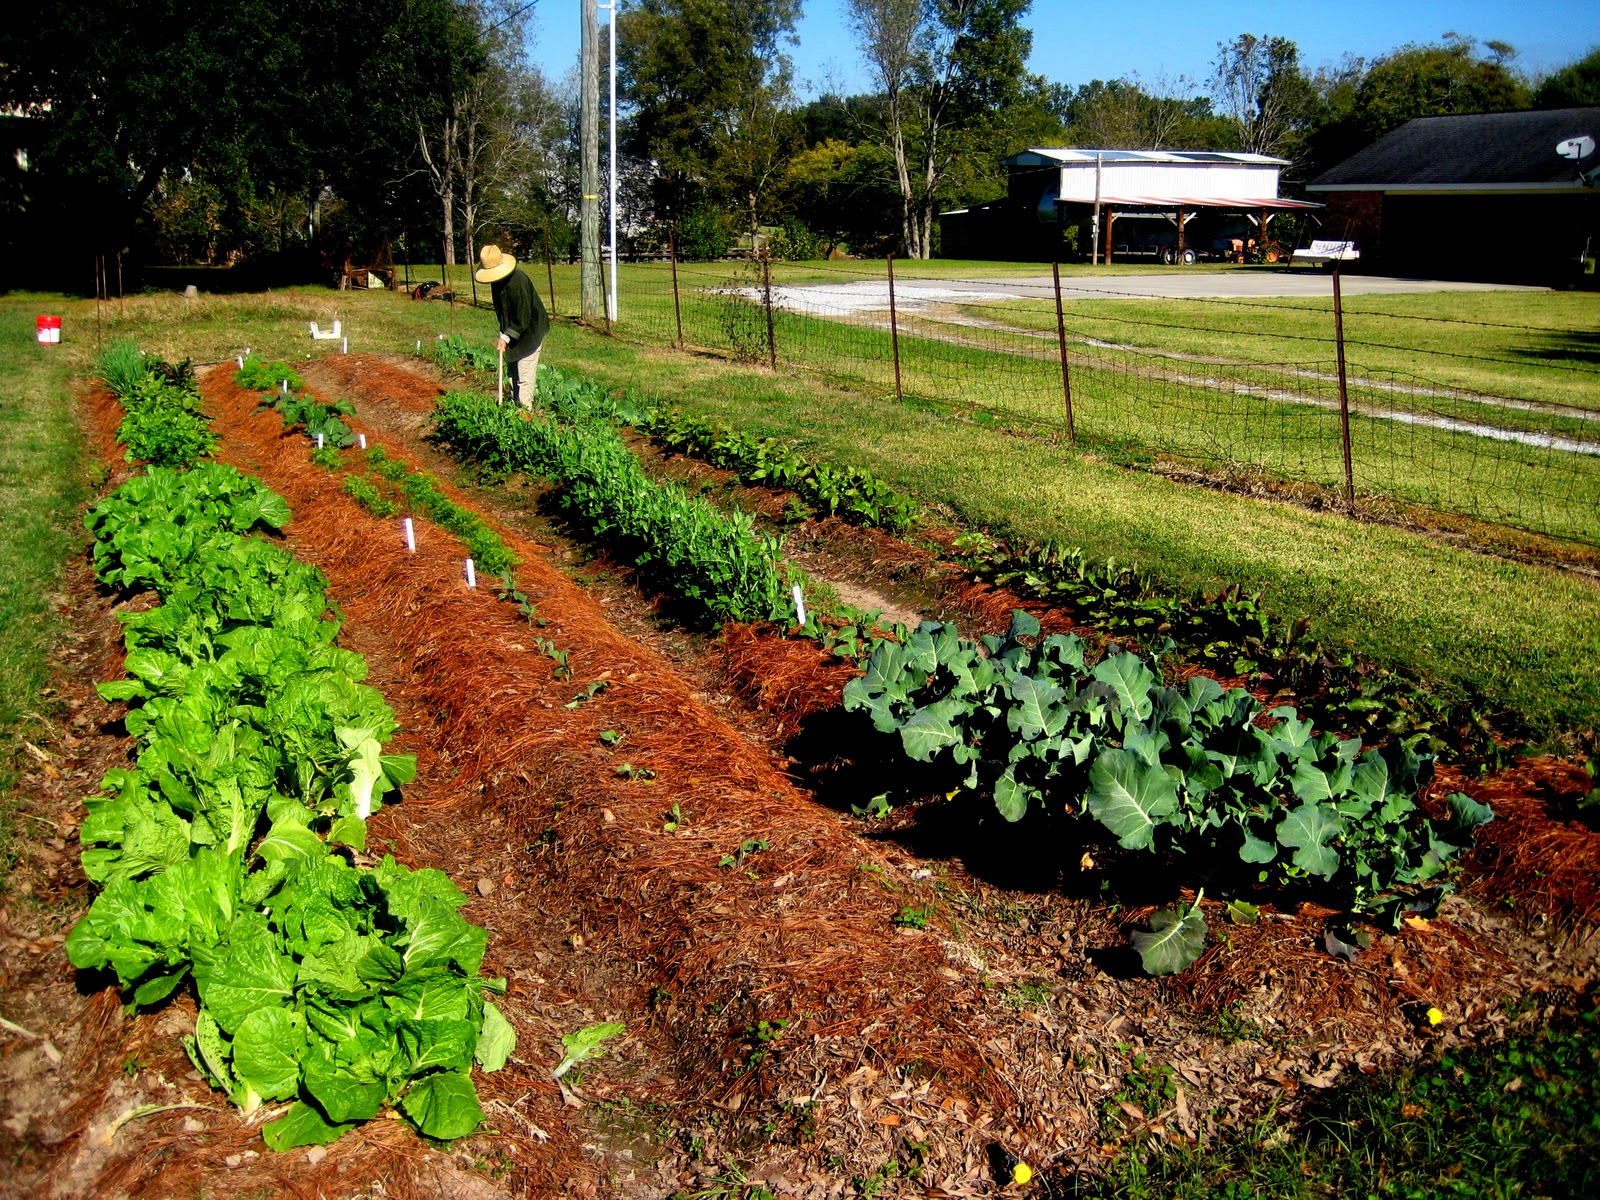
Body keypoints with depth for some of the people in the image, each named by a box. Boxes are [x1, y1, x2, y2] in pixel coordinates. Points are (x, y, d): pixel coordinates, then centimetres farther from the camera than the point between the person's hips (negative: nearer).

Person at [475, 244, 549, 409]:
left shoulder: (517, 282, -29)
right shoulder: (497, 280, -1)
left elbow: (522, 318, -27)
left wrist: (506, 337, -25)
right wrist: (504, 334, 5)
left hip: (528, 332, -9)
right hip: (513, 333, 9)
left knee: (524, 376, -8)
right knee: (512, 373, 15)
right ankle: (515, 405, 24)